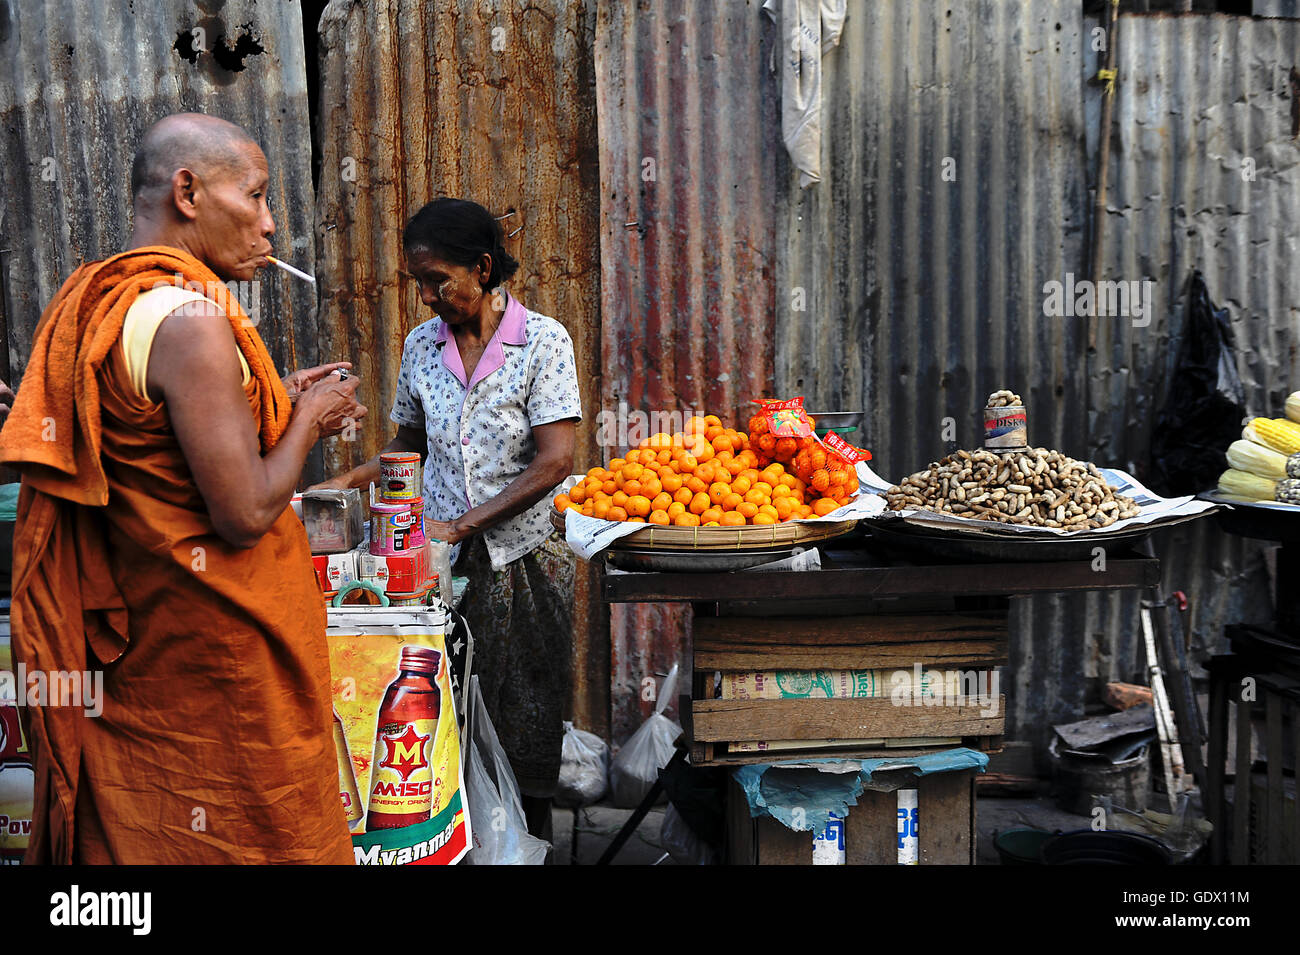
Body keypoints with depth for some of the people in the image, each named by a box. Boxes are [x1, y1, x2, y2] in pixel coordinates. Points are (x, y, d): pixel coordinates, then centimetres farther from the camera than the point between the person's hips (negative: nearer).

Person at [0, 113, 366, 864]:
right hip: (214, 654, -9)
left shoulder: (97, 302, 7)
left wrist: (277, 403, 13)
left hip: (126, 634, 9)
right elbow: (245, 514, -24)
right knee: (244, 832, 8)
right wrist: (308, 419, -8)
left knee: (130, 826, 19)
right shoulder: (189, 318, -22)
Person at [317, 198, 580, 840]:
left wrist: (459, 526, -17)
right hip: (442, 562, 3)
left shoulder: (543, 341, -6)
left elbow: (554, 462, -14)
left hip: (522, 561, -3)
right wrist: (344, 484, 4)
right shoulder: (421, 345, 8)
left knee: (526, 719, 5)